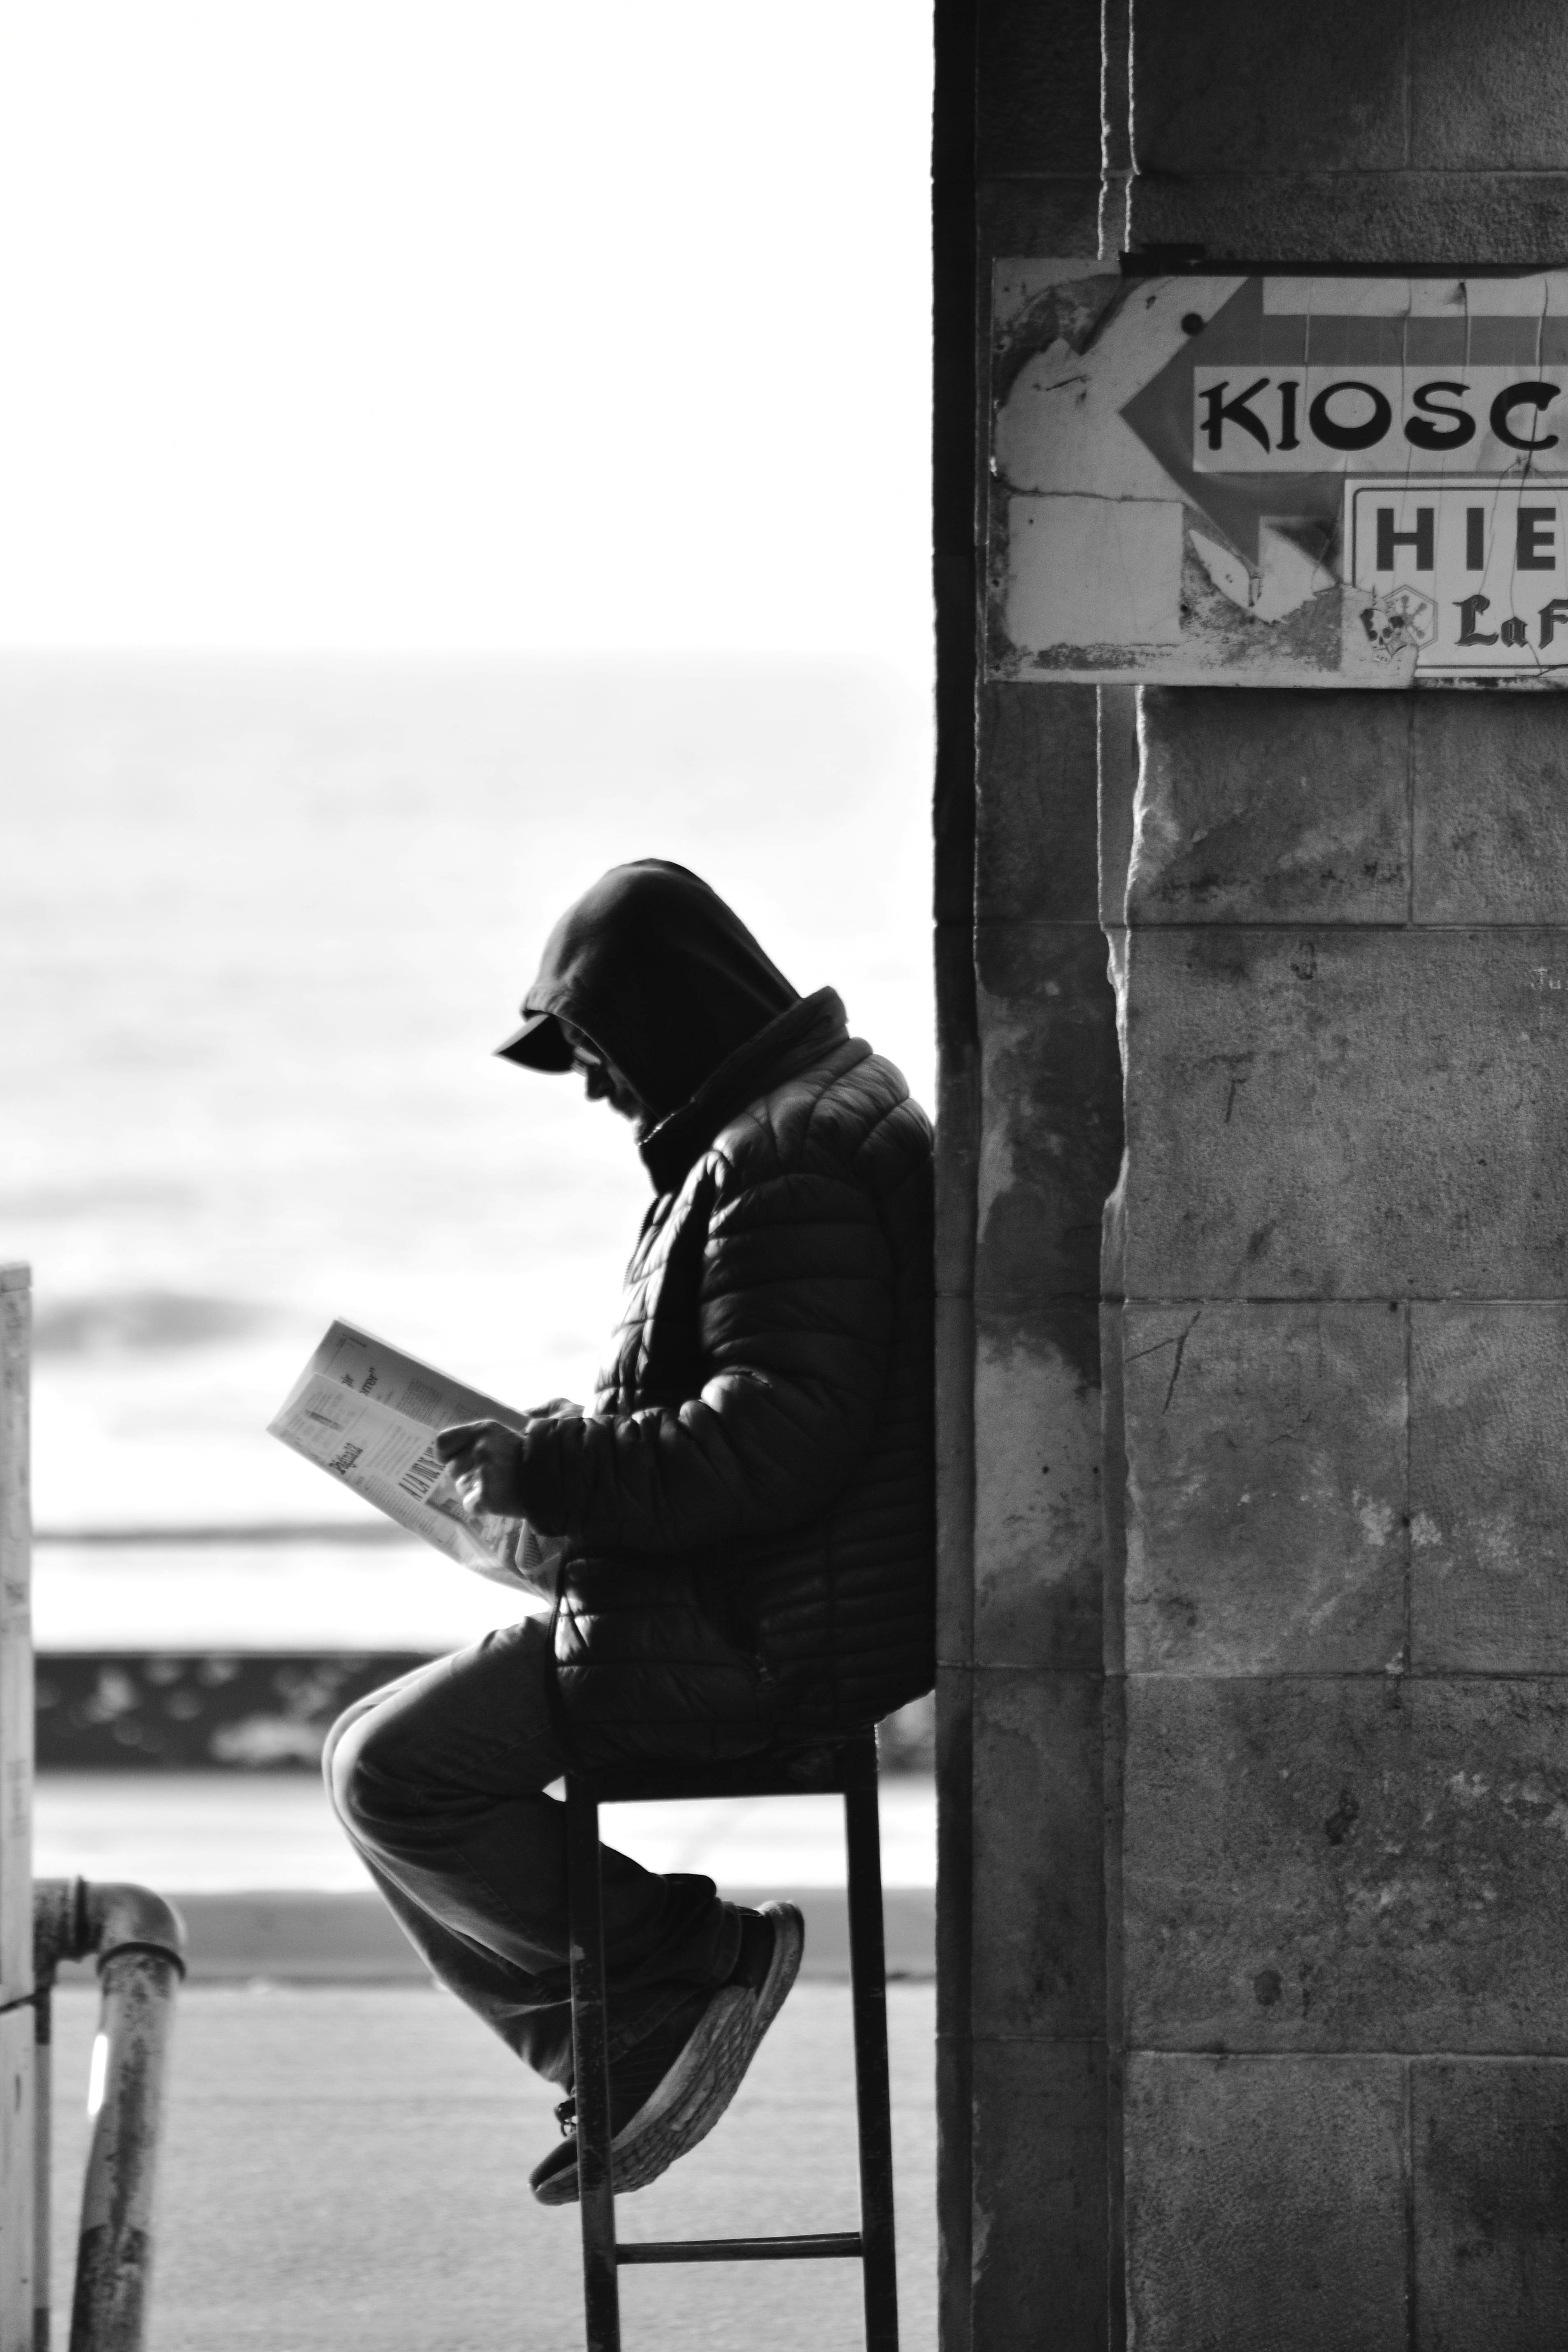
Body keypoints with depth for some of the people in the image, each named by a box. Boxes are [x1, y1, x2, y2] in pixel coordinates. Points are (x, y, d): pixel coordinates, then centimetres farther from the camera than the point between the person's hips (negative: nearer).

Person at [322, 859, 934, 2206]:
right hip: (766, 1607, 11)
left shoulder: (786, 1171, -19)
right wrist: (558, 1454, 14)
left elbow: (776, 1439, -27)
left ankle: (690, 1965, -5)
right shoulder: (830, 1112, 17)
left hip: (760, 1642, -11)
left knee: (394, 1773, -11)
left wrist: (551, 1474, -19)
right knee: (397, 1755, 14)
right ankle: (624, 2056, 11)